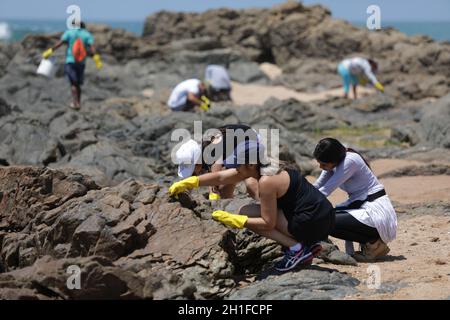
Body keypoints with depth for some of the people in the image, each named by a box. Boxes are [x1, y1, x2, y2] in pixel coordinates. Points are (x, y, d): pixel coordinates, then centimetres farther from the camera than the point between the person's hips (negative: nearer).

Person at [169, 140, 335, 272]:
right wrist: (189, 182, 14)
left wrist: (234, 220, -8)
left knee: (247, 212, -4)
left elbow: (268, 224, -14)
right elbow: (221, 177, 14)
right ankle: (308, 246, 12)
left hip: (313, 224, -9)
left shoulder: (267, 181, -17)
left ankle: (296, 248, -8)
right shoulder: (263, 165, 9)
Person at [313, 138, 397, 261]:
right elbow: (317, 186, 7)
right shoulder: (334, 162, 4)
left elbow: (325, 191, -23)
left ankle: (373, 243, -6)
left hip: (376, 212, -10)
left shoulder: (350, 161, -22)